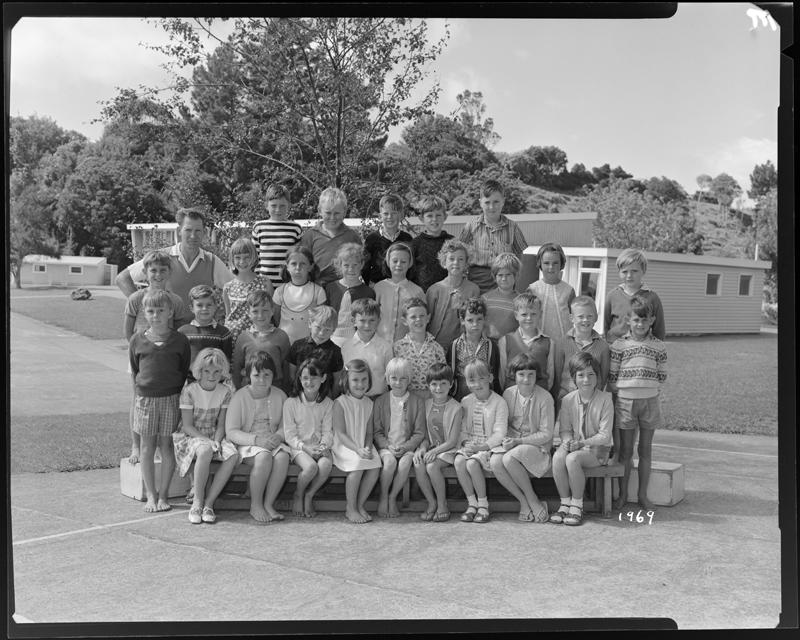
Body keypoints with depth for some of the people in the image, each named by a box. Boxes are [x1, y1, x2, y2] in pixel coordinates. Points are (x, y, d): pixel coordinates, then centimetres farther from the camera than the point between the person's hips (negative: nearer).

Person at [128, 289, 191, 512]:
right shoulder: (137, 340, 2)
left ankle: (163, 495, 13)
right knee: (147, 448, 6)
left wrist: (178, 397, 1)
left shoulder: (180, 340, -1)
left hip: (171, 399, -1)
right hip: (145, 399, 1)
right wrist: (141, 390, 6)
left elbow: (186, 372, 4)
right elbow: (134, 370, 12)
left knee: (167, 447, 3)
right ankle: (150, 495, 15)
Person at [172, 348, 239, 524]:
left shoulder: (225, 392, 2)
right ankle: (197, 502, -25)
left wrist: (216, 441, -17)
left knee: (233, 455, -29)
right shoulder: (189, 390, -9)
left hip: (213, 437, 4)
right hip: (190, 437, -4)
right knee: (205, 451, -39)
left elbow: (221, 424, 3)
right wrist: (207, 441, -23)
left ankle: (208, 503, -23)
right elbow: (187, 426, -10)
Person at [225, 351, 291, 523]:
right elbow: (231, 431, -9)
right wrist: (256, 440, -22)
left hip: (272, 443, 3)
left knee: (283, 456, -31)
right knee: (264, 456, -35)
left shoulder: (279, 395, 6)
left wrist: (278, 436, -16)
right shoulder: (240, 396, -4)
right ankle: (255, 505, -18)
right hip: (247, 444, -3)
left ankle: (268, 504, -20)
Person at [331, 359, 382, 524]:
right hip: (343, 447, -5)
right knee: (358, 464, -31)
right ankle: (351, 509, -14)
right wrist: (357, 450, -26)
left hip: (362, 446, 5)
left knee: (375, 466, -21)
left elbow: (368, 432, 11)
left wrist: (367, 448, -11)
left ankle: (360, 505, -2)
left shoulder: (368, 404, 9)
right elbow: (340, 433, -14)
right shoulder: (340, 403, -9)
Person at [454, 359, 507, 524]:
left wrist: (481, 447, -20)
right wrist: (466, 443, -10)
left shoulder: (499, 402, -6)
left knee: (472, 463, -31)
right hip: (470, 444, 5)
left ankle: (483, 504, -12)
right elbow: (463, 429, 11)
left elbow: (499, 434, -10)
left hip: (490, 446, -4)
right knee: (458, 461, -26)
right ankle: (472, 503, -11)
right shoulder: (466, 402, 10)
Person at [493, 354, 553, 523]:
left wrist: (518, 441, -19)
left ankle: (533, 501, -12)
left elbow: (546, 434, -10)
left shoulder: (544, 398, -10)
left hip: (537, 446, -4)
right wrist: (505, 439, -12)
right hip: (512, 443, 4)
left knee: (509, 458, -33)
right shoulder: (508, 394, 2)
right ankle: (524, 502, -12)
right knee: (495, 462, -28)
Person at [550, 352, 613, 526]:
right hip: (574, 446, 3)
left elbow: (604, 435, -11)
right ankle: (564, 502, -15)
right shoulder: (568, 400, 1)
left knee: (572, 459, -33)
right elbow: (565, 429, 6)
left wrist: (582, 443, -23)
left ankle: (577, 505, -16)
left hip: (597, 449, -3)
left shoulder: (605, 400, -10)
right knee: (558, 456, -30)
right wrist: (568, 441, -17)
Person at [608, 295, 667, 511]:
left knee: (646, 449, 9)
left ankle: (643, 494, 18)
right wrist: (616, 396, 0)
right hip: (625, 401, -1)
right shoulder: (619, 345, -2)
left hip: (649, 400, 1)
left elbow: (661, 376, 8)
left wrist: (651, 393, 3)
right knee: (625, 449, 6)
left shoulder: (658, 346, 3)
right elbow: (612, 376, 0)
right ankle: (622, 494, 15)